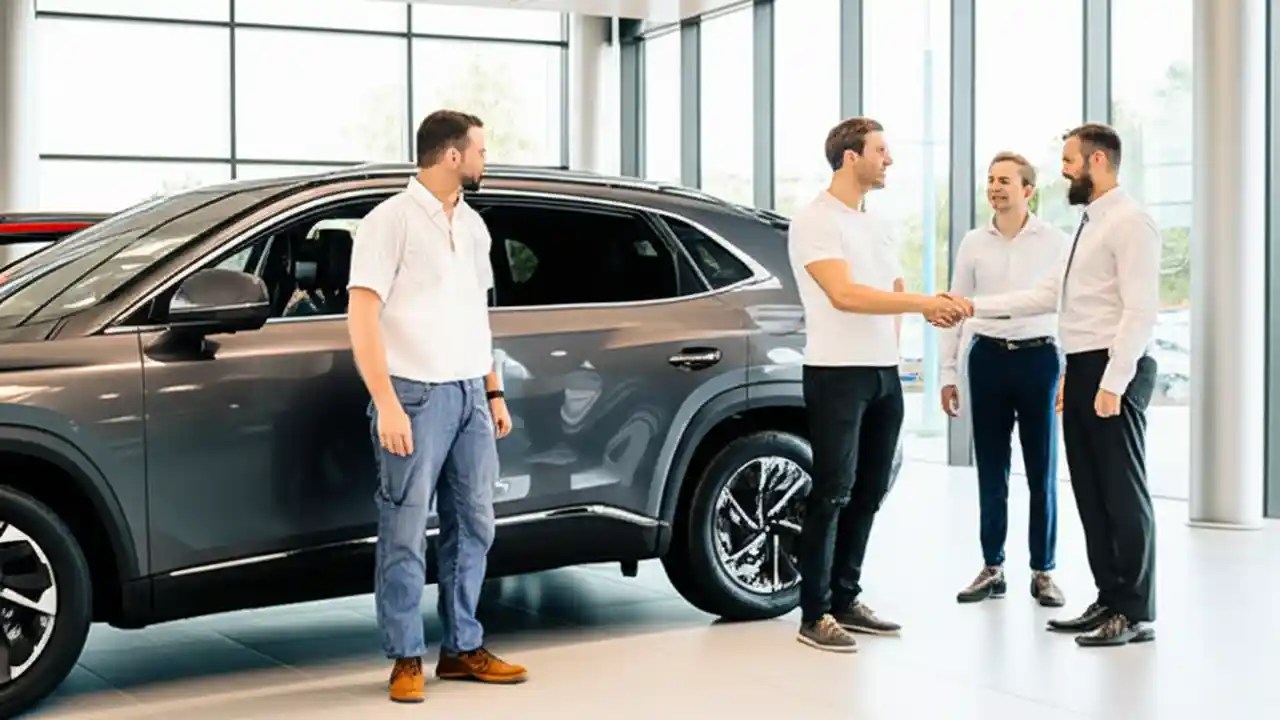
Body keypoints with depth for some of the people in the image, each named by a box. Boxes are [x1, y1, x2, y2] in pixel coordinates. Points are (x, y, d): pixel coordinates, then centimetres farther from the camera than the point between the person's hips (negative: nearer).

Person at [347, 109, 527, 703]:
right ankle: (406, 660, 6)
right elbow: (362, 315, -13)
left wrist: (494, 392, 16)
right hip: (417, 395, -7)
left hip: (470, 395, 7)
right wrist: (386, 404, -19)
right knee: (405, 533, -2)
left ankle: (463, 649, 20)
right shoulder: (391, 220, -8)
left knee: (473, 526, 10)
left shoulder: (472, 225, 15)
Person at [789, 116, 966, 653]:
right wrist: (924, 302, -22)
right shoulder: (815, 221, -9)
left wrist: (932, 307, 1)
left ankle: (846, 599, 20)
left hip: (884, 373, 8)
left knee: (868, 493, 11)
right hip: (837, 373, -8)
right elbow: (844, 294, -21)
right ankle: (815, 615, -3)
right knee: (831, 494, -7)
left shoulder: (875, 225, 17)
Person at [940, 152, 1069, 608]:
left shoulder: (1056, 242, -2)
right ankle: (992, 568, 18)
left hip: (1038, 357, -2)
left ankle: (1043, 572, 15)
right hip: (988, 358, 2)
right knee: (990, 471, 8)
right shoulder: (974, 243, 5)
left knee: (1042, 471, 5)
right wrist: (947, 373, 5)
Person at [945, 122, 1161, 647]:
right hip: (1081, 370, 10)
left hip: (1113, 372, -10)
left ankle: (1136, 613, 5)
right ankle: (1110, 600, 21)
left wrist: (1113, 382, -22)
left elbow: (1141, 309, -18)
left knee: (1122, 491, -3)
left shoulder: (1129, 222, -11)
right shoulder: (1090, 225, 19)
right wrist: (975, 307, 12)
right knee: (1091, 492, 12)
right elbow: (1047, 295, 18)